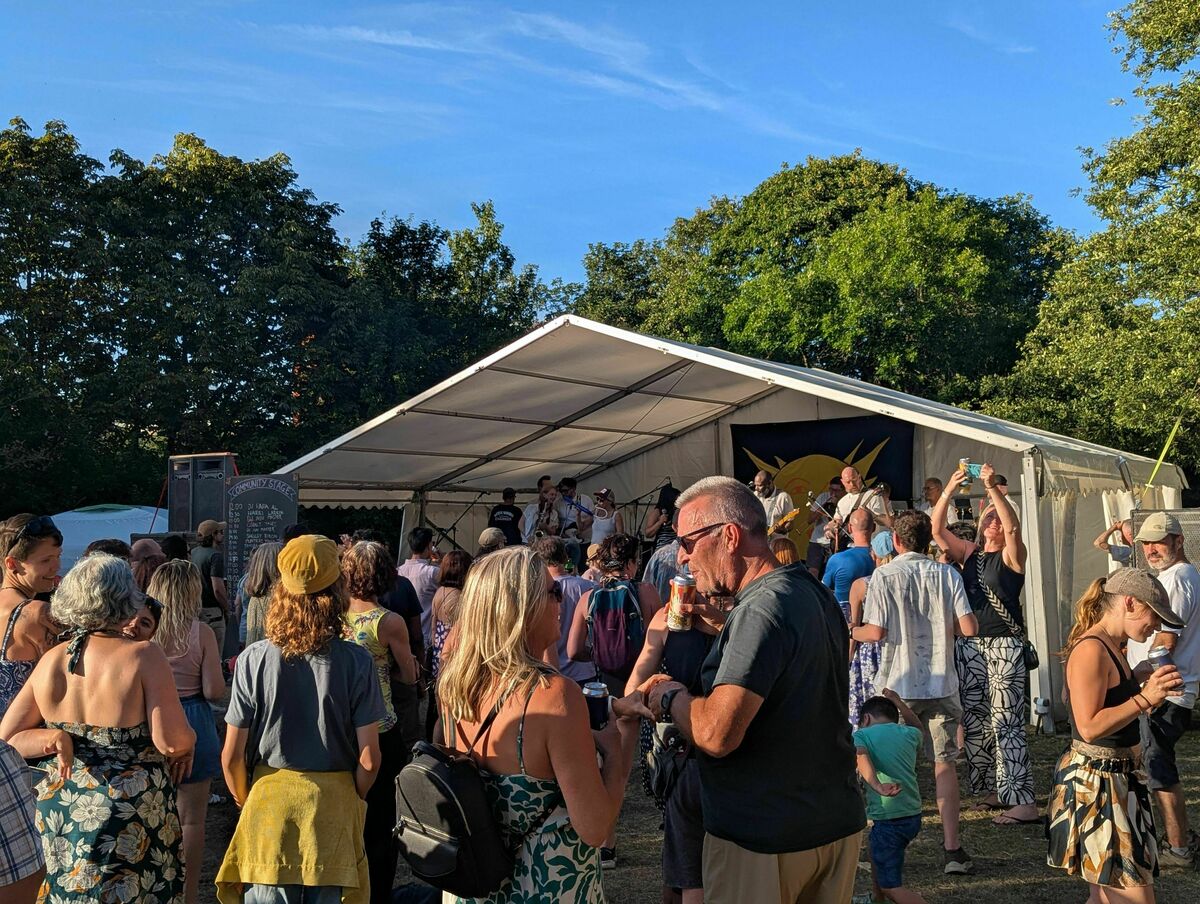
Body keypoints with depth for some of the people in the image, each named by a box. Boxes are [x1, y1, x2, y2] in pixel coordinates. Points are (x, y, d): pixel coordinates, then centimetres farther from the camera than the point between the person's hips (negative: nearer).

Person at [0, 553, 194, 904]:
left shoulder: (51, 660, 1)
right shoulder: (145, 655, -15)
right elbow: (171, 741, -19)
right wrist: (188, 741, 0)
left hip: (56, 811, 5)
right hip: (129, 815, -5)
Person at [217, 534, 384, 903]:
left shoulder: (254, 659, -12)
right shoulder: (357, 662, -13)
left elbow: (232, 756, -7)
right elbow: (369, 758, -11)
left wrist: (245, 802, 11)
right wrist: (354, 798, 9)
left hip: (269, 801, 1)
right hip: (335, 802, 0)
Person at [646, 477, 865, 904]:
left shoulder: (762, 609, -23)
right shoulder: (815, 594, 7)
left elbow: (717, 734, -30)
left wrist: (673, 697, -10)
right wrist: (718, 630, 13)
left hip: (762, 840, -9)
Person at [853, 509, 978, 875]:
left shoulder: (884, 575, -8)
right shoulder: (948, 574, 0)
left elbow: (877, 631, -14)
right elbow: (968, 627, -6)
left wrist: (851, 632, 7)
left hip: (899, 684, -2)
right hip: (941, 683, 2)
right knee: (944, 764, 8)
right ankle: (952, 849, 6)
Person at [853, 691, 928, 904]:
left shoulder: (862, 735, -2)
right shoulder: (907, 733, 11)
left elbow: (862, 757, -25)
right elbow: (919, 729, 36)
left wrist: (878, 786, -39)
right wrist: (898, 702, 39)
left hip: (889, 820, -7)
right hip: (913, 815, 7)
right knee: (874, 842, 35)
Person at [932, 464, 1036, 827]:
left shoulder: (1012, 555, 0)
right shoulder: (968, 553, 13)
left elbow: (1013, 527, -20)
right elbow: (936, 529, 1)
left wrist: (993, 487, -27)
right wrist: (949, 490, -11)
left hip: (1004, 645, -6)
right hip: (968, 645, 6)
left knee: (1006, 722, -10)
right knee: (974, 722, 9)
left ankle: (1023, 802, -9)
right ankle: (995, 789, 21)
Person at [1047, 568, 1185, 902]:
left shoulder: (1110, 648, 14)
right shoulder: (1091, 650, -19)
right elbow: (1090, 727, -24)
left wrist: (1151, 692, 12)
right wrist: (1145, 698, -21)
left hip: (1116, 780, 11)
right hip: (1096, 783, -11)